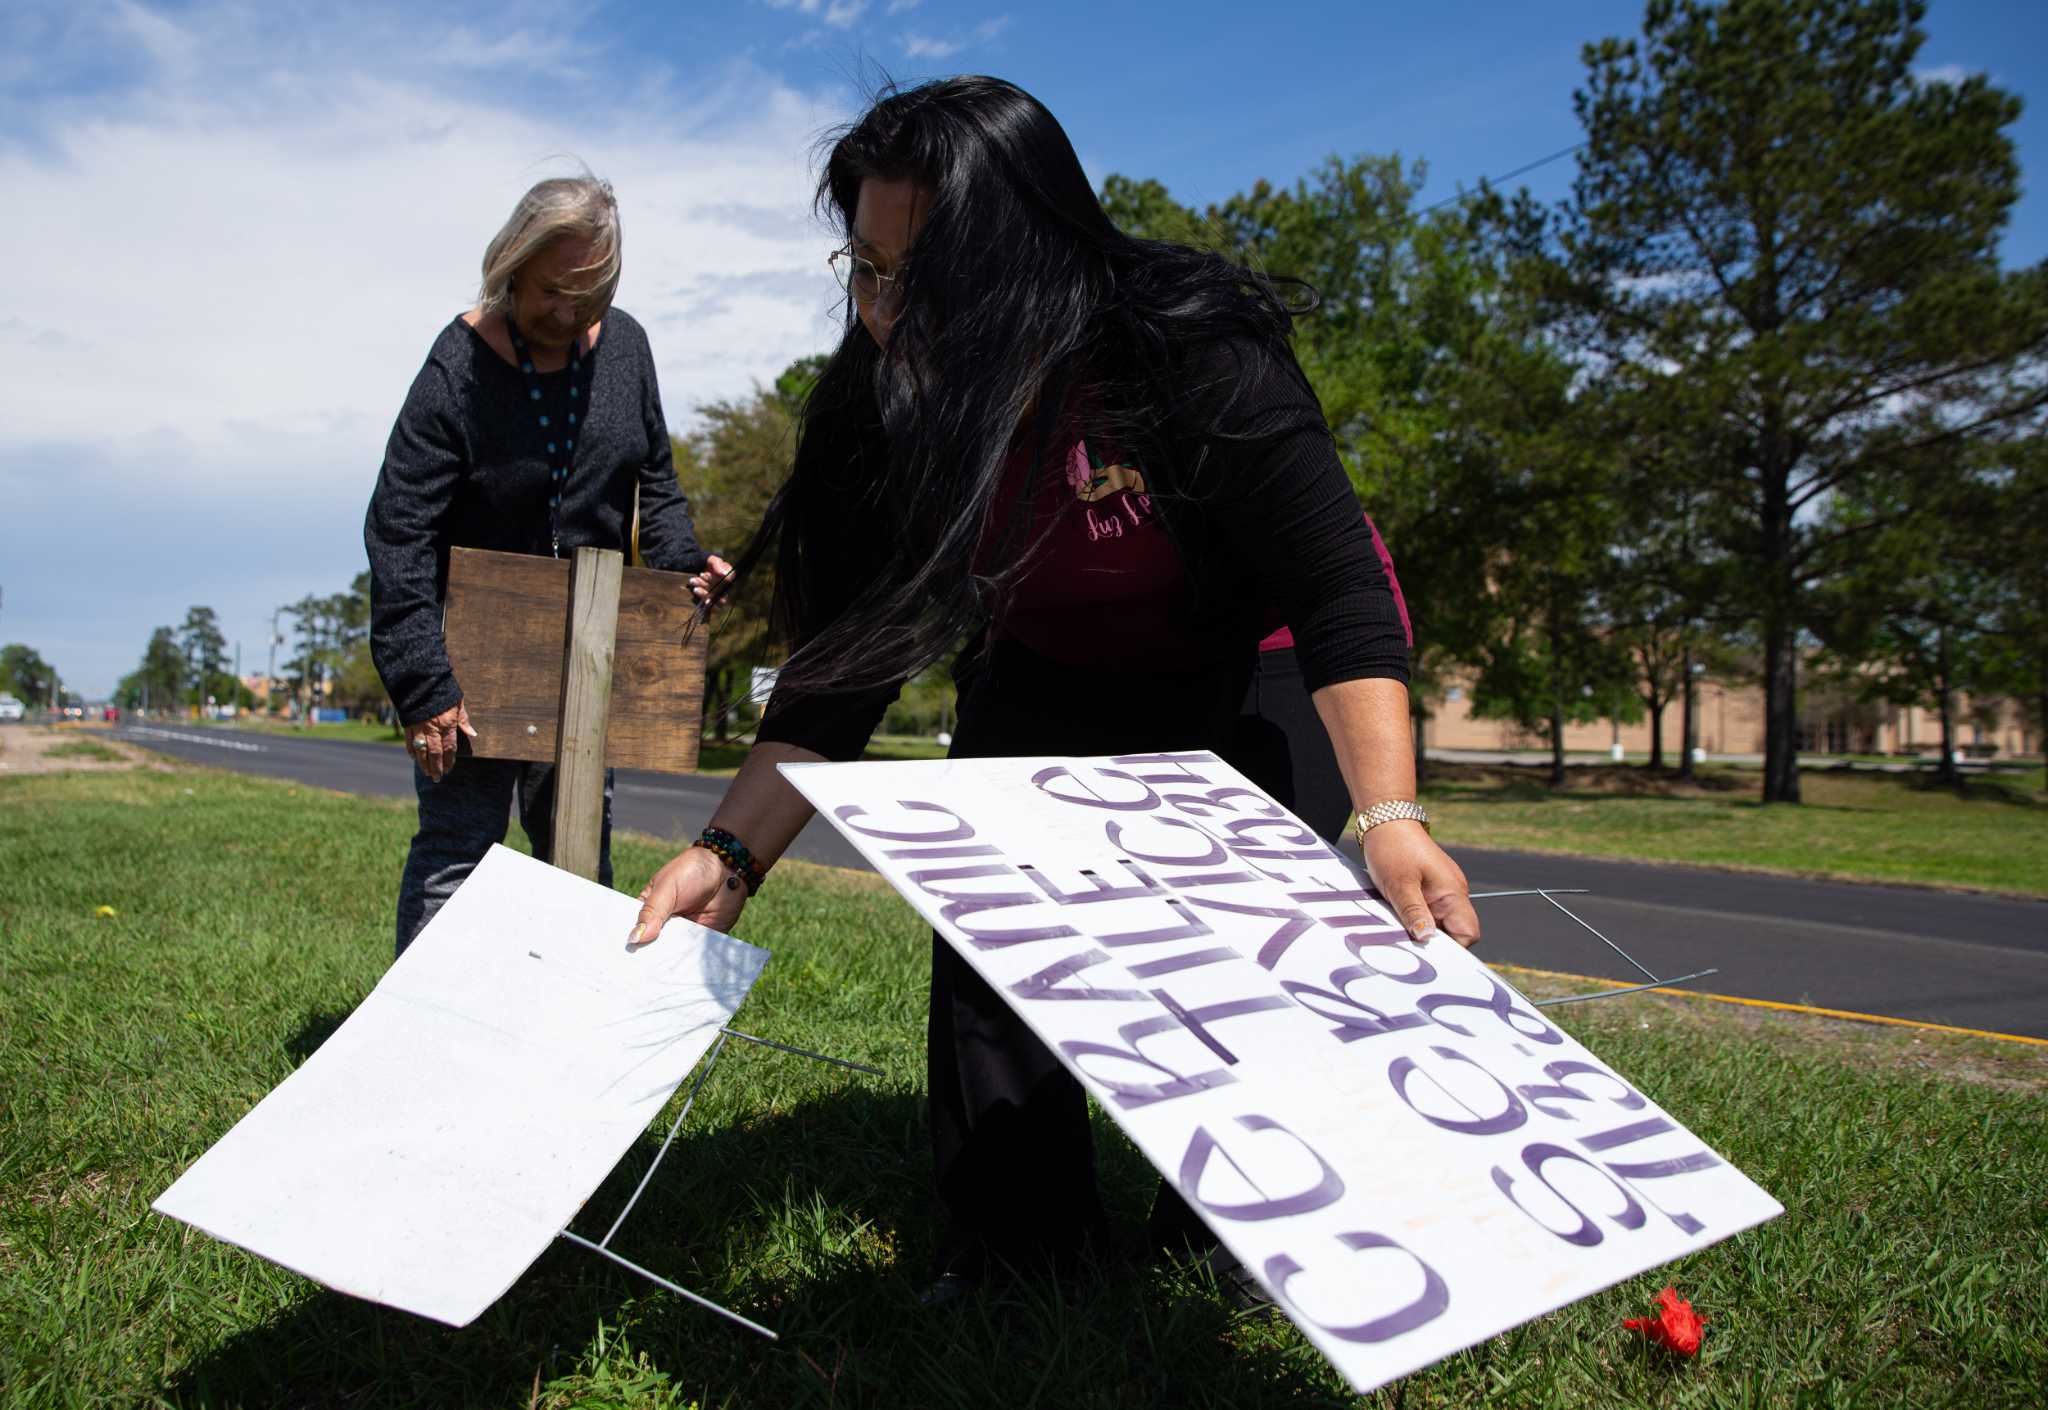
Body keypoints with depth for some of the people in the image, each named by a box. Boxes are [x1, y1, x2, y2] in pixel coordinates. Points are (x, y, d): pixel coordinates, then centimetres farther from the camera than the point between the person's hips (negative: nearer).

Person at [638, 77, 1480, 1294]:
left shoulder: (1199, 359, -34)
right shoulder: (893, 417, -21)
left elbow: (1340, 598, -34)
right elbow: (845, 661, -19)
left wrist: (1393, 818, -47)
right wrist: (733, 855, -29)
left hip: (1258, 664, -3)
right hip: (1054, 682, 4)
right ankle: (1014, 1249, 12)